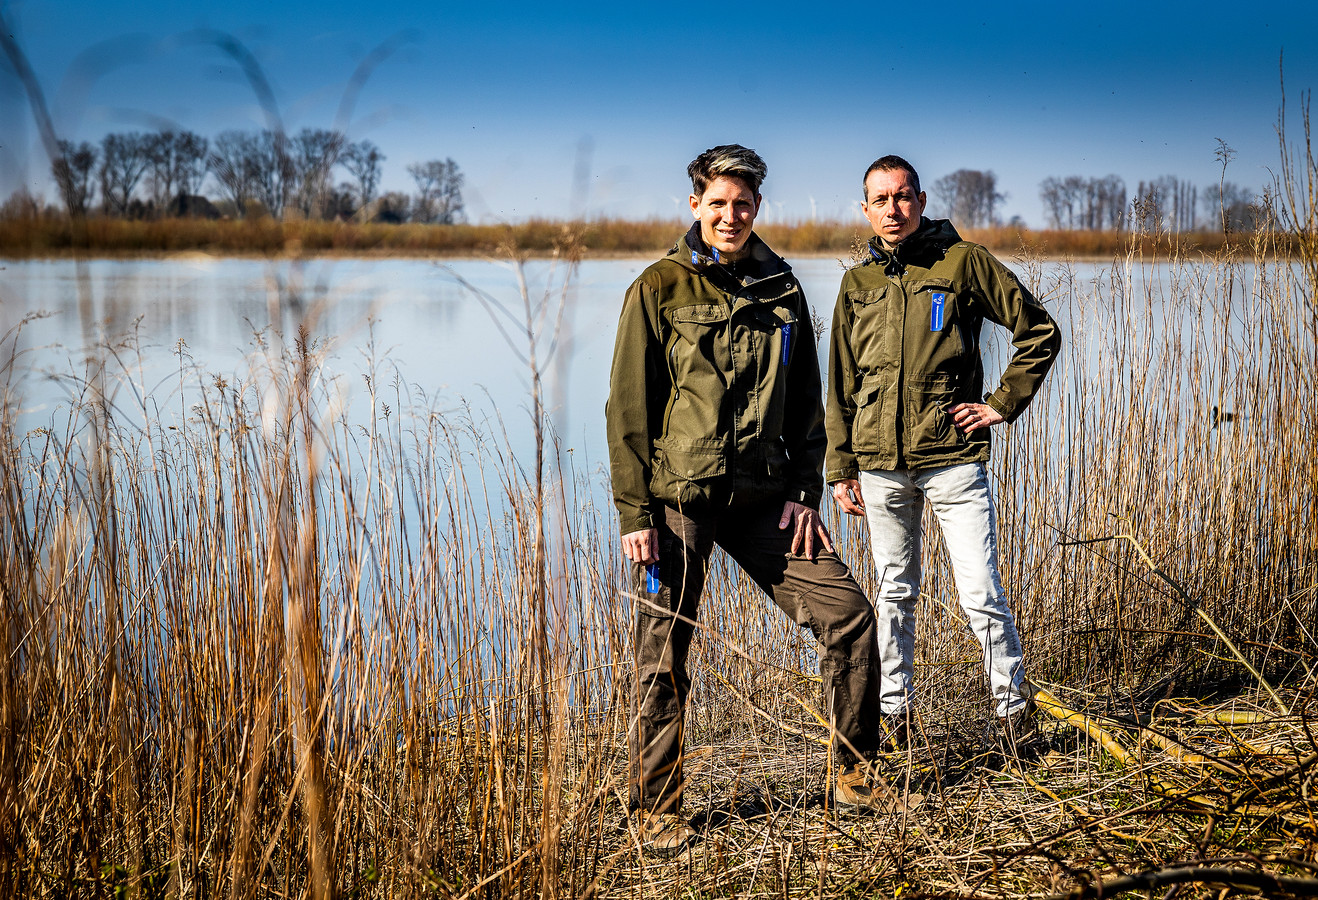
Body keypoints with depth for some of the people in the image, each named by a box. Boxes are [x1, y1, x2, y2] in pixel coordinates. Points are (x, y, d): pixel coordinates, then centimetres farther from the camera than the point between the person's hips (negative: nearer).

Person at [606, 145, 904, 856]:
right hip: (678, 498, -4)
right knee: (664, 659, 1)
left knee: (849, 614, 0)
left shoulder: (782, 292, 9)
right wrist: (635, 513, -11)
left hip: (763, 496, 4)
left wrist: (806, 496, 5)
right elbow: (630, 409, -5)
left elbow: (806, 405, 14)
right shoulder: (659, 290, -3)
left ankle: (854, 777, 15)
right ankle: (656, 811, 16)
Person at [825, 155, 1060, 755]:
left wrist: (1003, 404, -1)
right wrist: (841, 469, 10)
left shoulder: (963, 262, 0)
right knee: (895, 593, 12)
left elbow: (1039, 331, 5)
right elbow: (841, 388, 15)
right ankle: (894, 711, 22)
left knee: (981, 594, -5)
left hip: (952, 460, -3)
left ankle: (1013, 704, 10)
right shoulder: (856, 284, 11)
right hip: (881, 466, 3)